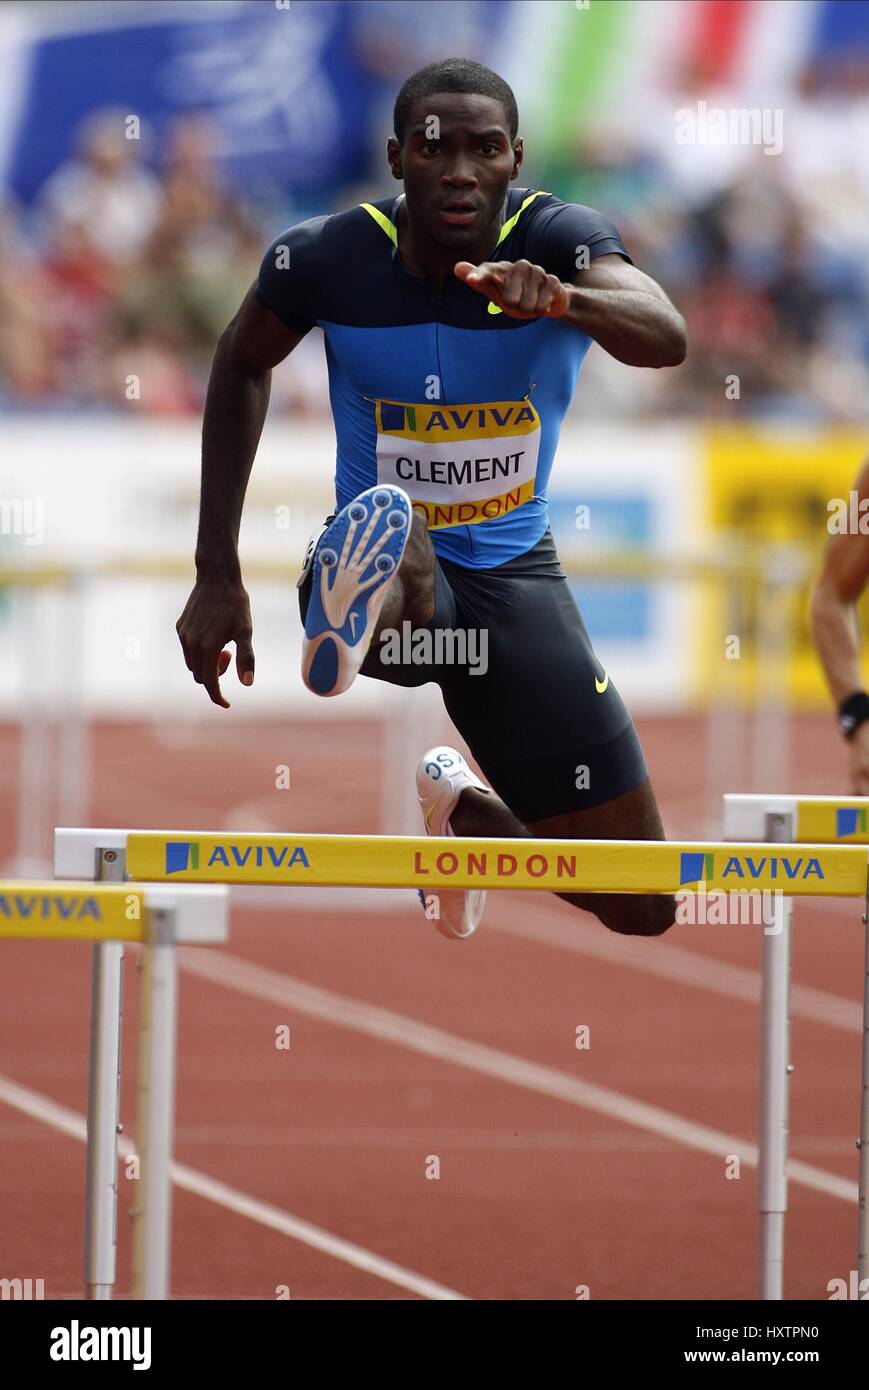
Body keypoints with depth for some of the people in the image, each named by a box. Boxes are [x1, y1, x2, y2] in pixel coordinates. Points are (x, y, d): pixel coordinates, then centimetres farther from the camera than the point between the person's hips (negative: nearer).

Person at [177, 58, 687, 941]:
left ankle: (465, 811, 32)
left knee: (642, 911, 7)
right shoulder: (329, 257, -16)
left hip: (515, 573, 3)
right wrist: (216, 574, 3)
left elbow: (666, 338, -38)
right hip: (391, 560, -3)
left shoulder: (559, 239, -18)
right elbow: (243, 368, 5)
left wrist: (562, 300, -61)